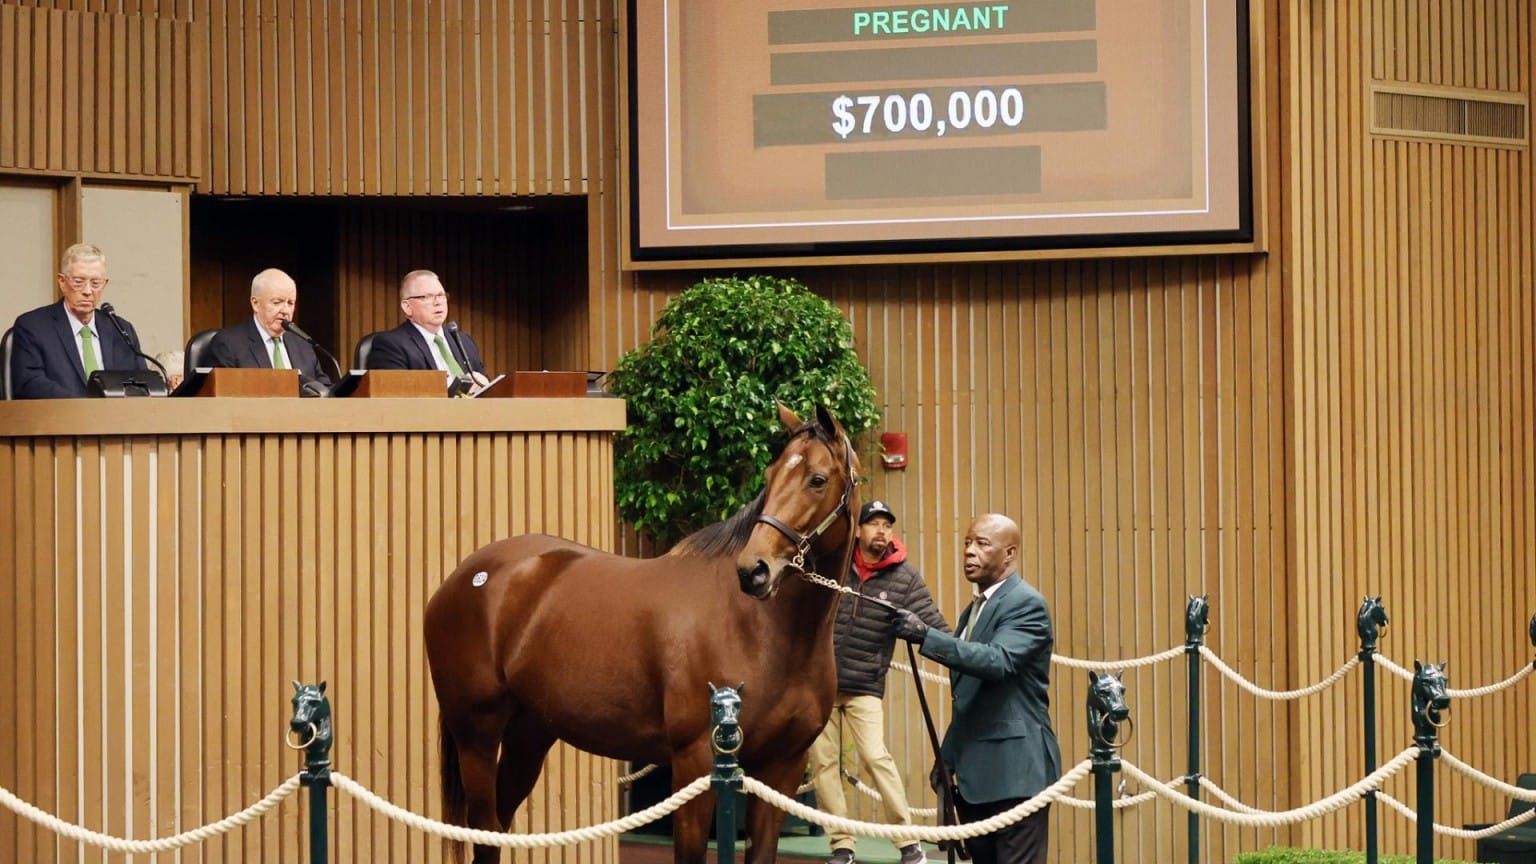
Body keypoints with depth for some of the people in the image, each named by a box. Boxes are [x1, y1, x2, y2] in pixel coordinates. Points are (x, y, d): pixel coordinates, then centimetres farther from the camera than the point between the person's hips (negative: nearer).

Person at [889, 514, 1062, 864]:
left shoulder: (1027, 604, -10)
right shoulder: (973, 610, 19)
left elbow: (999, 660, -28)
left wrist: (926, 635, -34)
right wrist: (948, 757, 21)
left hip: (1014, 769, -9)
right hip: (973, 771, 9)